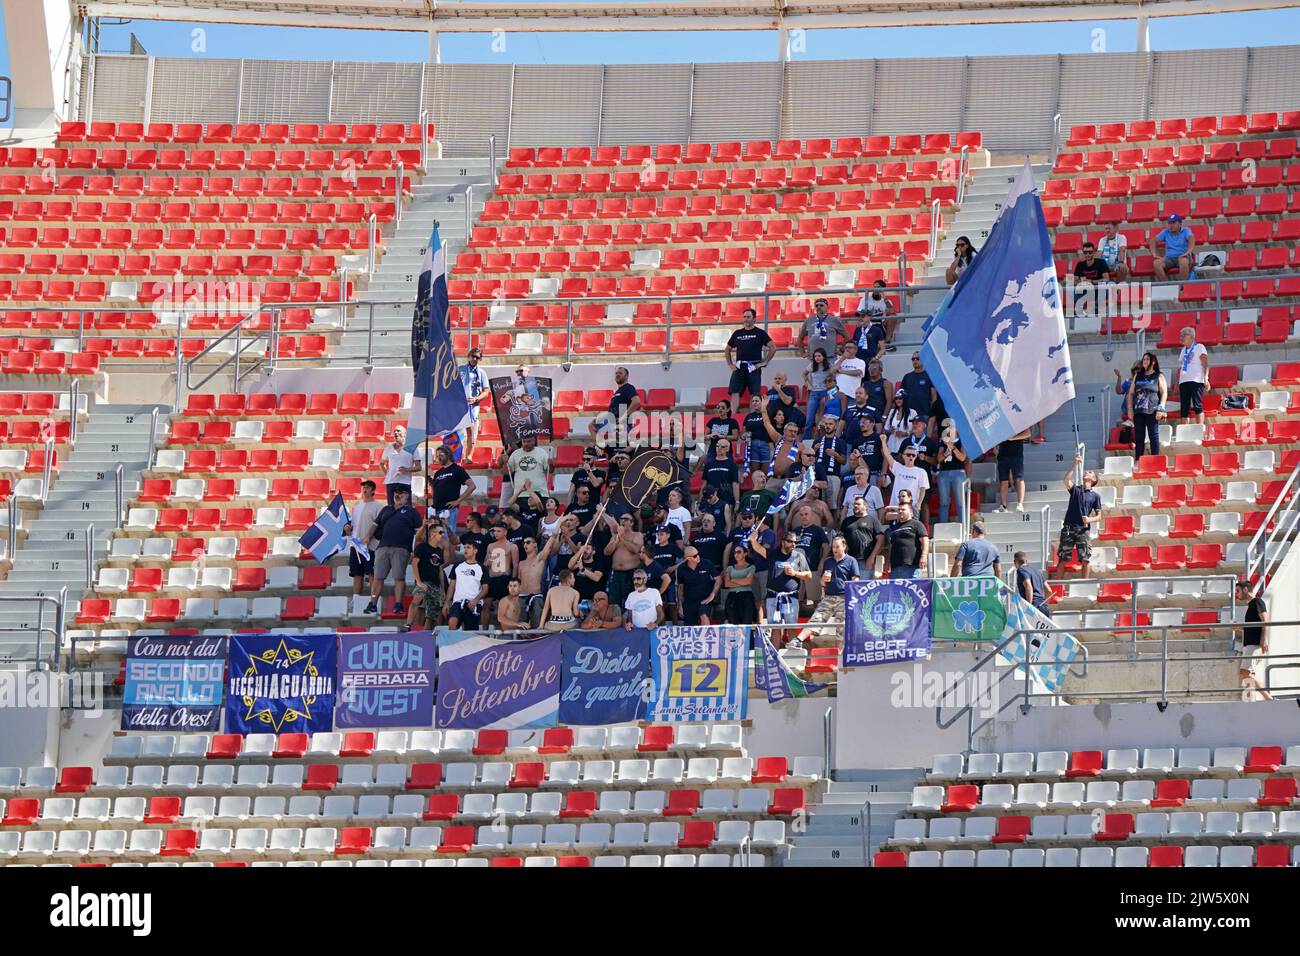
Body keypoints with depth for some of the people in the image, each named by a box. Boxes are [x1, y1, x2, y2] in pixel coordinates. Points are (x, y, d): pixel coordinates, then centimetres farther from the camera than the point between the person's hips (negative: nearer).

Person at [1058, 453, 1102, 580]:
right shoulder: (1075, 489, 9)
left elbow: (1098, 516, 7)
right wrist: (1075, 464, -14)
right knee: (1062, 558, -1)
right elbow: (1065, 480, -11)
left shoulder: (1095, 496, 8)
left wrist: (1090, 519, -15)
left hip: (1083, 530, 0)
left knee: (1085, 559, -4)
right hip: (1068, 528, 0)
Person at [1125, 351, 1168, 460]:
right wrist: (1130, 409, 7)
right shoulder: (1138, 376, 18)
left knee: (1154, 436, -4)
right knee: (1139, 437, 2)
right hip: (1138, 411, 4)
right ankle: (1138, 461, 3)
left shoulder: (1159, 376, 7)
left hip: (1152, 411, -4)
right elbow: (1131, 393, 17)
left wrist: (1160, 409, -10)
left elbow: (1164, 393, 0)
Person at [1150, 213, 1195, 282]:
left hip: (1182, 256, -3)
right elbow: (1153, 240, 13)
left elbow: (1191, 239, -11)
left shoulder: (1185, 231, 7)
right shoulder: (1165, 232, 19)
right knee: (1157, 263, -30)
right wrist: (1154, 254, -5)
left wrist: (1189, 251, -31)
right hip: (1169, 258, 3)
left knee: (1184, 262, -41)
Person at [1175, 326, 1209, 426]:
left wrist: (1206, 377, -19)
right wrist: (1177, 383, 17)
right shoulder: (1183, 350, 23)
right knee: (1184, 408, 2)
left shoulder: (1199, 347, 3)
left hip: (1196, 381, -7)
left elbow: (1205, 363, -6)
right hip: (1183, 381, 7)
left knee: (1197, 406, -13)